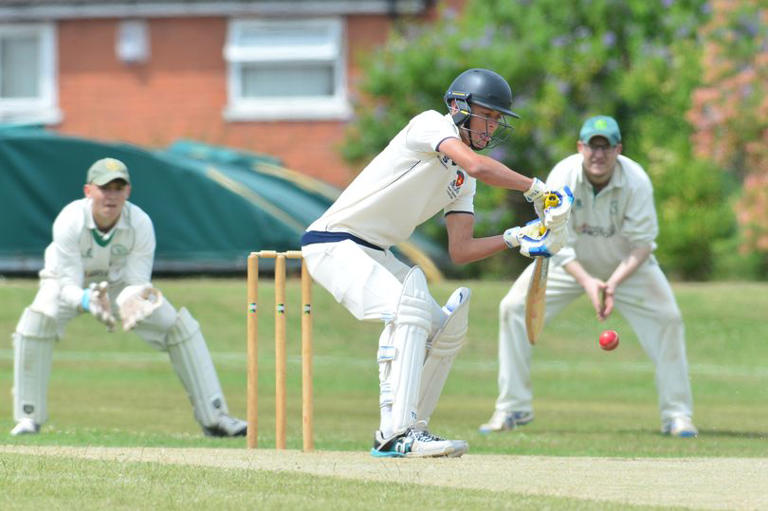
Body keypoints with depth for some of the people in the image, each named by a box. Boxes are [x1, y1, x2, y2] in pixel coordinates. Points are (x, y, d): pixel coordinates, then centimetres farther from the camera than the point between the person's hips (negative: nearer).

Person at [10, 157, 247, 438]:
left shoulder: (140, 224, -28)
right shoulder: (70, 222, -34)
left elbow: (138, 283, -26)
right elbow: (68, 287, -34)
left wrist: (135, 299, -51)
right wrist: (86, 300, -58)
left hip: (119, 284, 2)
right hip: (68, 282, -2)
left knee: (181, 325, -11)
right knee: (38, 320, -32)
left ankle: (214, 417, -2)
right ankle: (28, 419, -20)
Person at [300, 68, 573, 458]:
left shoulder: (462, 180, 13)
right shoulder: (431, 125, -12)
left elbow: (460, 250, 6)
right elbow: (477, 165, -31)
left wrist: (515, 238, -6)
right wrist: (535, 189, -23)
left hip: (375, 255, 10)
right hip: (333, 245, -10)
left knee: (445, 327, 8)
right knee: (408, 307, -29)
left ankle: (410, 429, 15)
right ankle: (396, 433, -35)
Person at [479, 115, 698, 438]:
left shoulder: (636, 181, -26)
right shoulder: (563, 177, -26)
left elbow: (642, 244, -23)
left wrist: (614, 283, -37)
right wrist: (587, 282, -37)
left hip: (626, 263, 0)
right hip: (571, 263, 1)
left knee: (667, 318, -17)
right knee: (514, 308, -12)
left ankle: (677, 415, -3)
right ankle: (512, 409, 0)